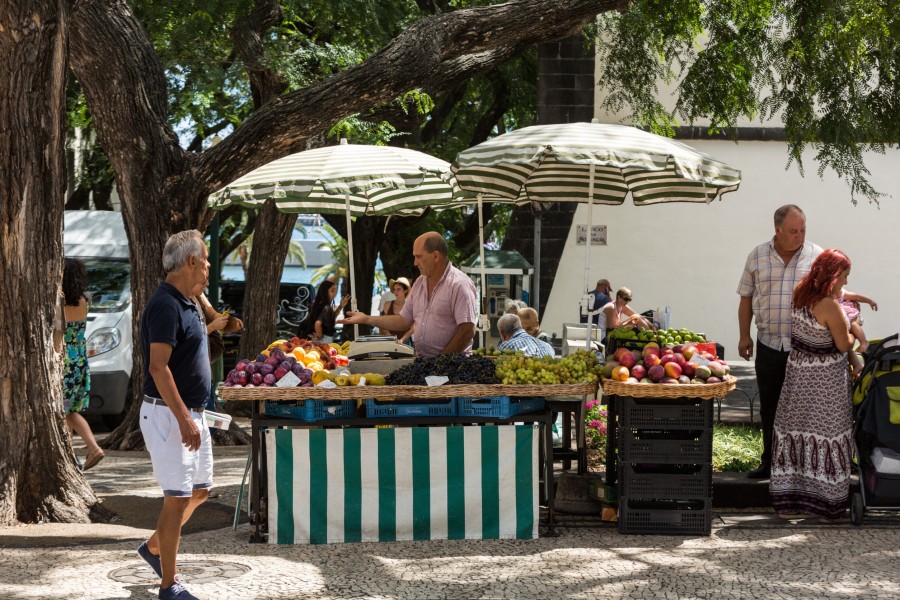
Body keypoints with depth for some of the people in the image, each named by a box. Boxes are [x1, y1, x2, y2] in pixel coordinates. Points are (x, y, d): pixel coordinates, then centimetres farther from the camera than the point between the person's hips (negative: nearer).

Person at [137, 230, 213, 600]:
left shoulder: (187, 304, 12)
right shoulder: (166, 305, -18)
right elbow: (158, 367, -25)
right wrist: (184, 419, -27)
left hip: (191, 414, 10)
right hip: (168, 415, -10)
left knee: (200, 491, 17)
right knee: (178, 498, -6)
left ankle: (153, 547, 35)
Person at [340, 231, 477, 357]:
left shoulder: (459, 284, -9)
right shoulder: (420, 282, 15)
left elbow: (467, 331, -14)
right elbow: (404, 320, 21)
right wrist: (367, 319, 15)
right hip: (422, 362, 6)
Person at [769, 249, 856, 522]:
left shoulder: (800, 294, 1)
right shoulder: (830, 306, -22)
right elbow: (844, 345, -13)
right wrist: (854, 331, 6)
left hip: (798, 372, 7)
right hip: (825, 379, -7)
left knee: (794, 431, 12)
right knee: (826, 436, 2)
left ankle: (788, 501, 18)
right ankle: (826, 503, 10)